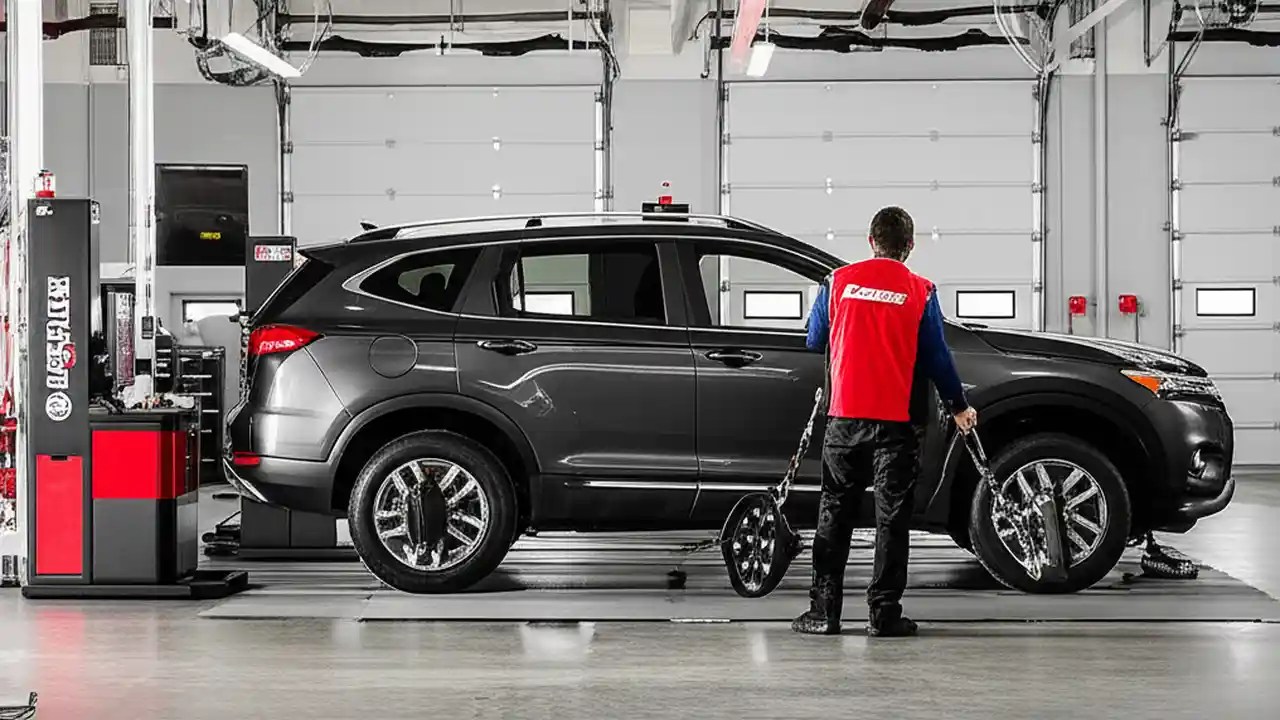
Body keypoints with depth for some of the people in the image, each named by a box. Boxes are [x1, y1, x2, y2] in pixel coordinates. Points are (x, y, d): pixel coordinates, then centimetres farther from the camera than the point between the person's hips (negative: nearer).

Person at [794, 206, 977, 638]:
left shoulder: (839, 282, 3)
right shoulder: (920, 292, -2)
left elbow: (814, 341, 13)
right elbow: (936, 356, 1)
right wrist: (958, 407, 14)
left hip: (845, 416, 2)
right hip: (898, 420, -1)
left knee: (834, 512, 8)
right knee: (892, 516, 4)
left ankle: (823, 611, 7)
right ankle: (884, 613, 2)